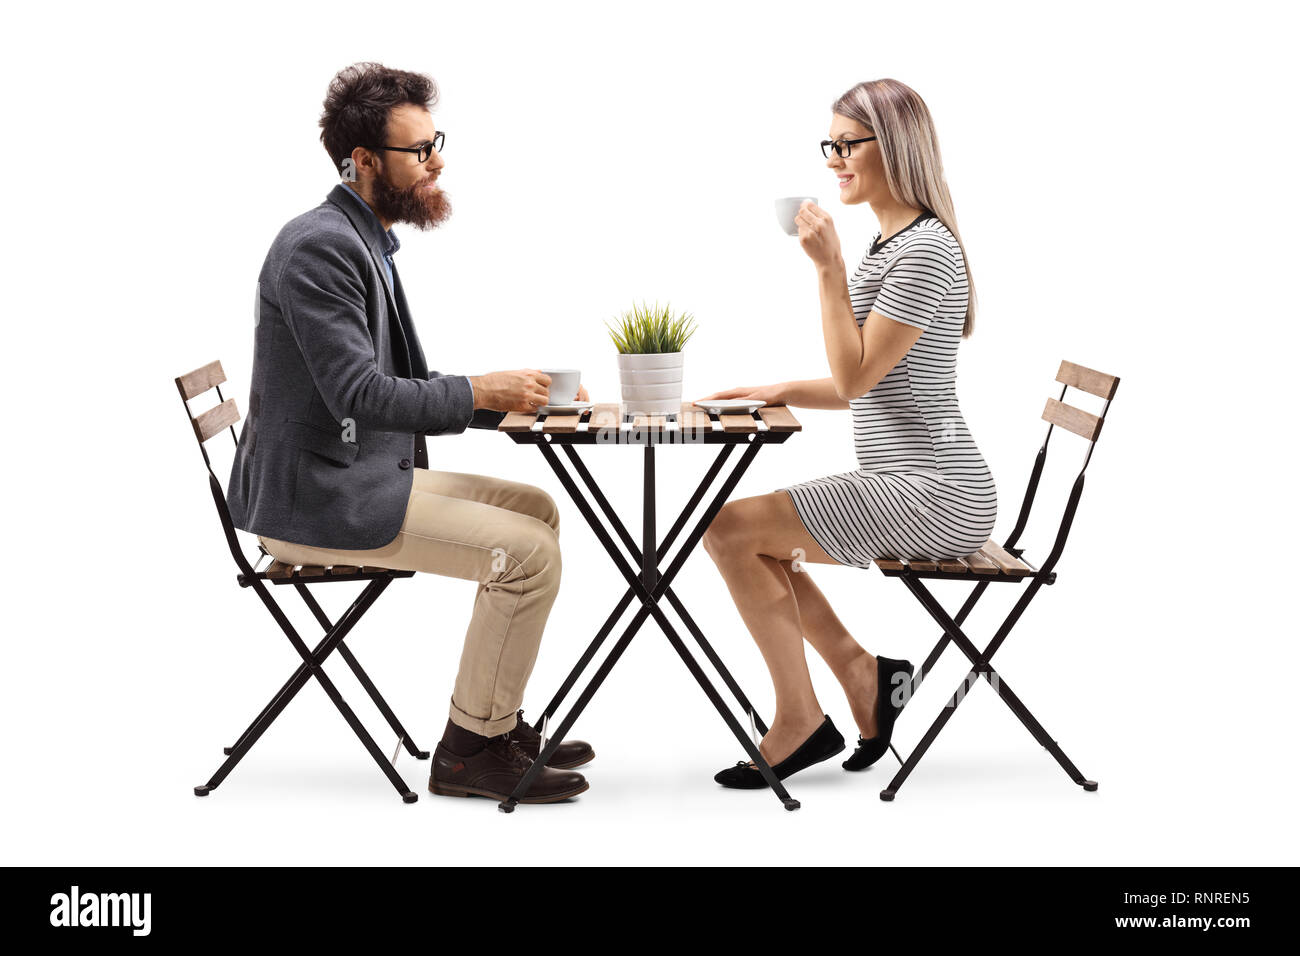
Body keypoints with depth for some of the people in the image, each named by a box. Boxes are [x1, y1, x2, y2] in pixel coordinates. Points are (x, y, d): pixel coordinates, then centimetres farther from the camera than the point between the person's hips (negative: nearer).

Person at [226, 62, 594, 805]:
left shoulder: (367, 243, 14)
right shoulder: (320, 246, -18)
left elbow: (406, 392, 16)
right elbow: (359, 395, -26)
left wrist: (513, 398, 5)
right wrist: (481, 391, -20)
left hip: (364, 474, 10)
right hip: (316, 498, -10)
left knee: (536, 509, 13)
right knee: (527, 551, -15)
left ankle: (498, 719, 17)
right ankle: (472, 748, -1)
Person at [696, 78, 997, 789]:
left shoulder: (925, 249, -16)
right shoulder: (890, 245, 16)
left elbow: (856, 377, -18)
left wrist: (829, 266, -19)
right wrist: (772, 394, 10)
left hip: (934, 497, -11)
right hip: (912, 489, 11)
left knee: (731, 528, -15)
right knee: (745, 533, 12)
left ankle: (801, 721, -1)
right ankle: (863, 675, 12)